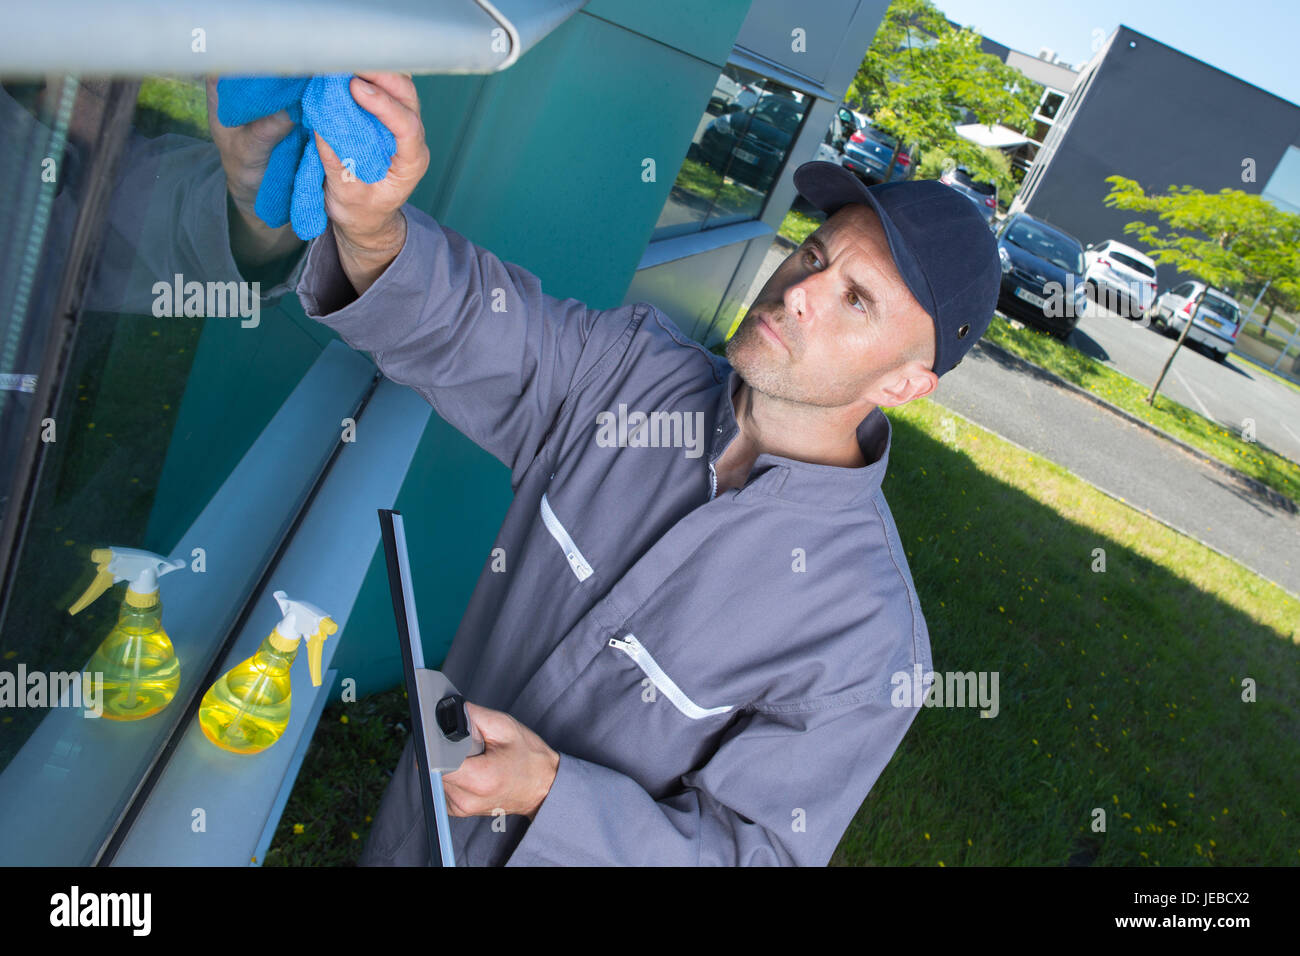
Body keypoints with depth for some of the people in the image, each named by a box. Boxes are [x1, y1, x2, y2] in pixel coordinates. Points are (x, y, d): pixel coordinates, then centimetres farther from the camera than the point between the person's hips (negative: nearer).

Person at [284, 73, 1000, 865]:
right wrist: (372, 225, -42)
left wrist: (548, 790, -36)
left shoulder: (870, 639, -28)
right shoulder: (633, 369, -16)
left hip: (571, 841, -4)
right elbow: (453, 321, -19)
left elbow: (755, 847, -23)